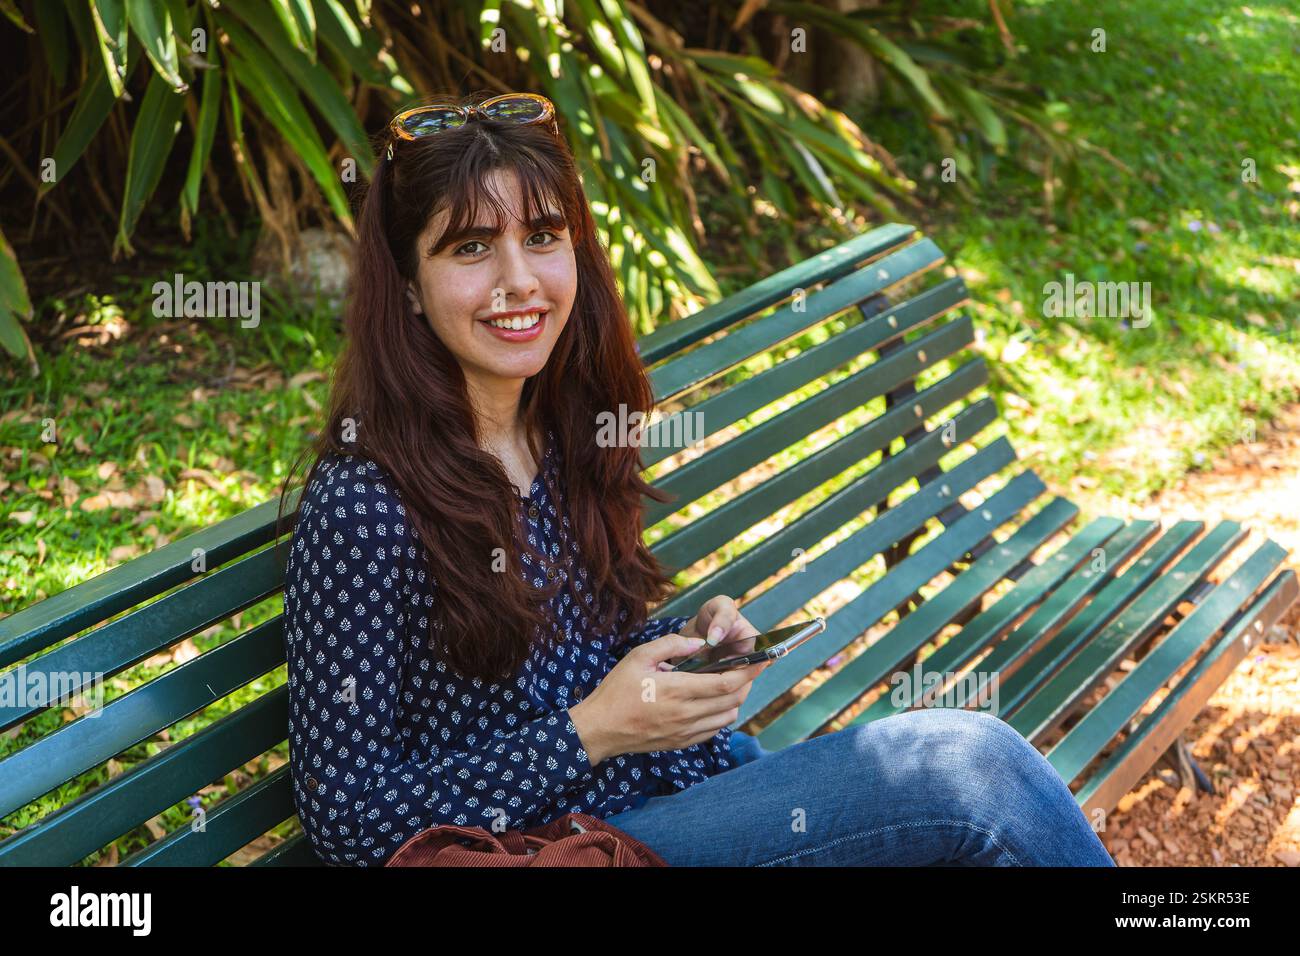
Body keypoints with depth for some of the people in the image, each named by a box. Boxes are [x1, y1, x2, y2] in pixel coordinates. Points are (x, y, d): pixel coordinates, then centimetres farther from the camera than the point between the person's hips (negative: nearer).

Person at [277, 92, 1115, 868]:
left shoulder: (565, 425, 3)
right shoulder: (363, 506, -19)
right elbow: (351, 820, -16)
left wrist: (686, 641, -3)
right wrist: (593, 731, -18)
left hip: (687, 767, 7)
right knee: (968, 767, -21)